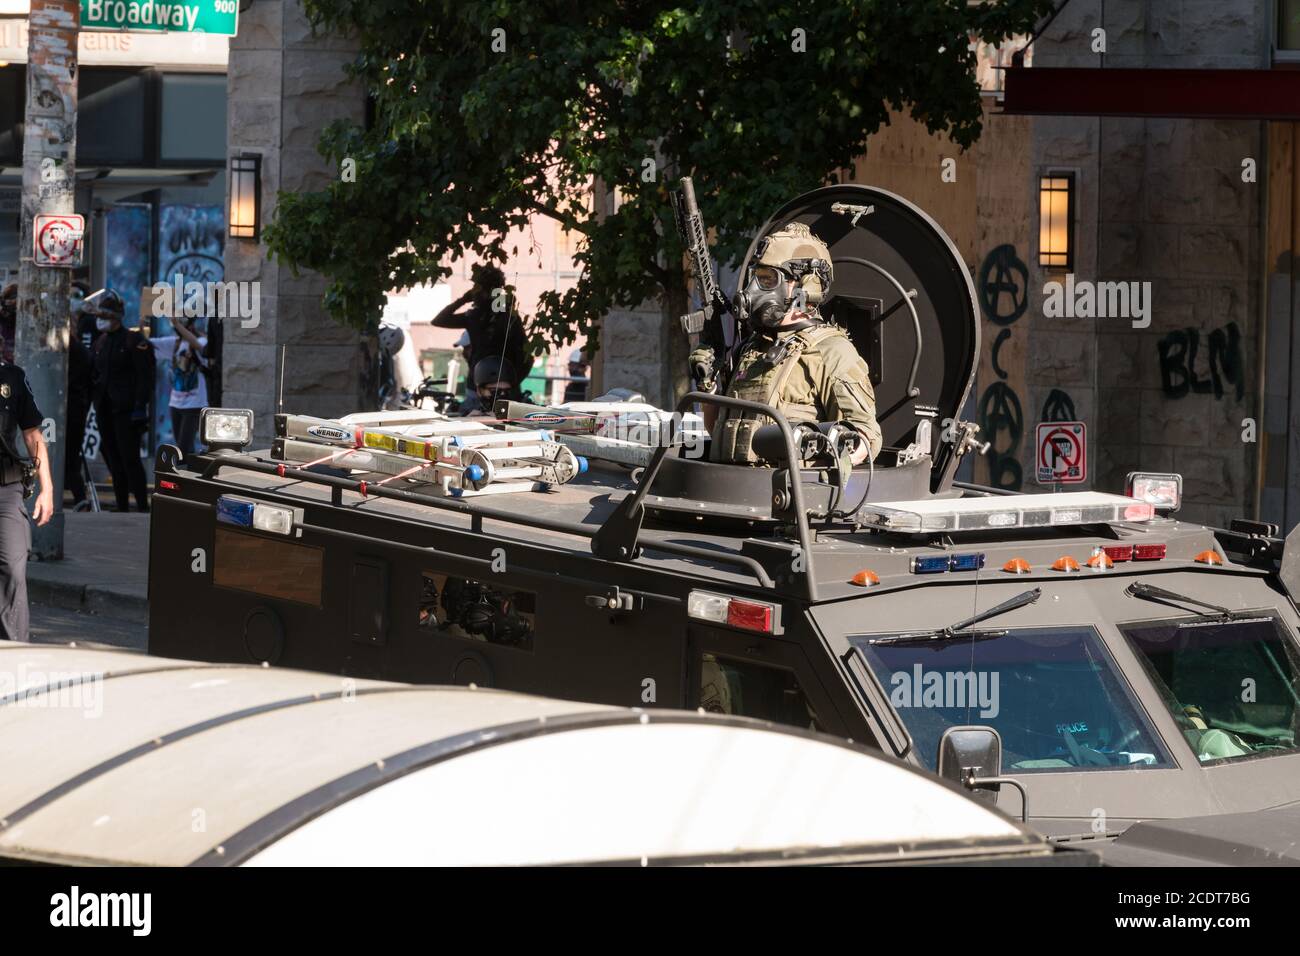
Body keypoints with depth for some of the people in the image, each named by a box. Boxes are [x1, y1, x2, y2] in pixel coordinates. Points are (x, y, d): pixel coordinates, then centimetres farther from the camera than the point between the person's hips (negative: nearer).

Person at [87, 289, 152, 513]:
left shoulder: (134, 342, -6)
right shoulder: (100, 343, 16)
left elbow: (145, 377, -11)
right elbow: (93, 375, 18)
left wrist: (140, 408, -17)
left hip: (126, 410, -7)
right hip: (105, 410, 7)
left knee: (130, 459, -10)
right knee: (114, 461, 8)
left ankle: (143, 506, -8)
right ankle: (122, 507, 12)